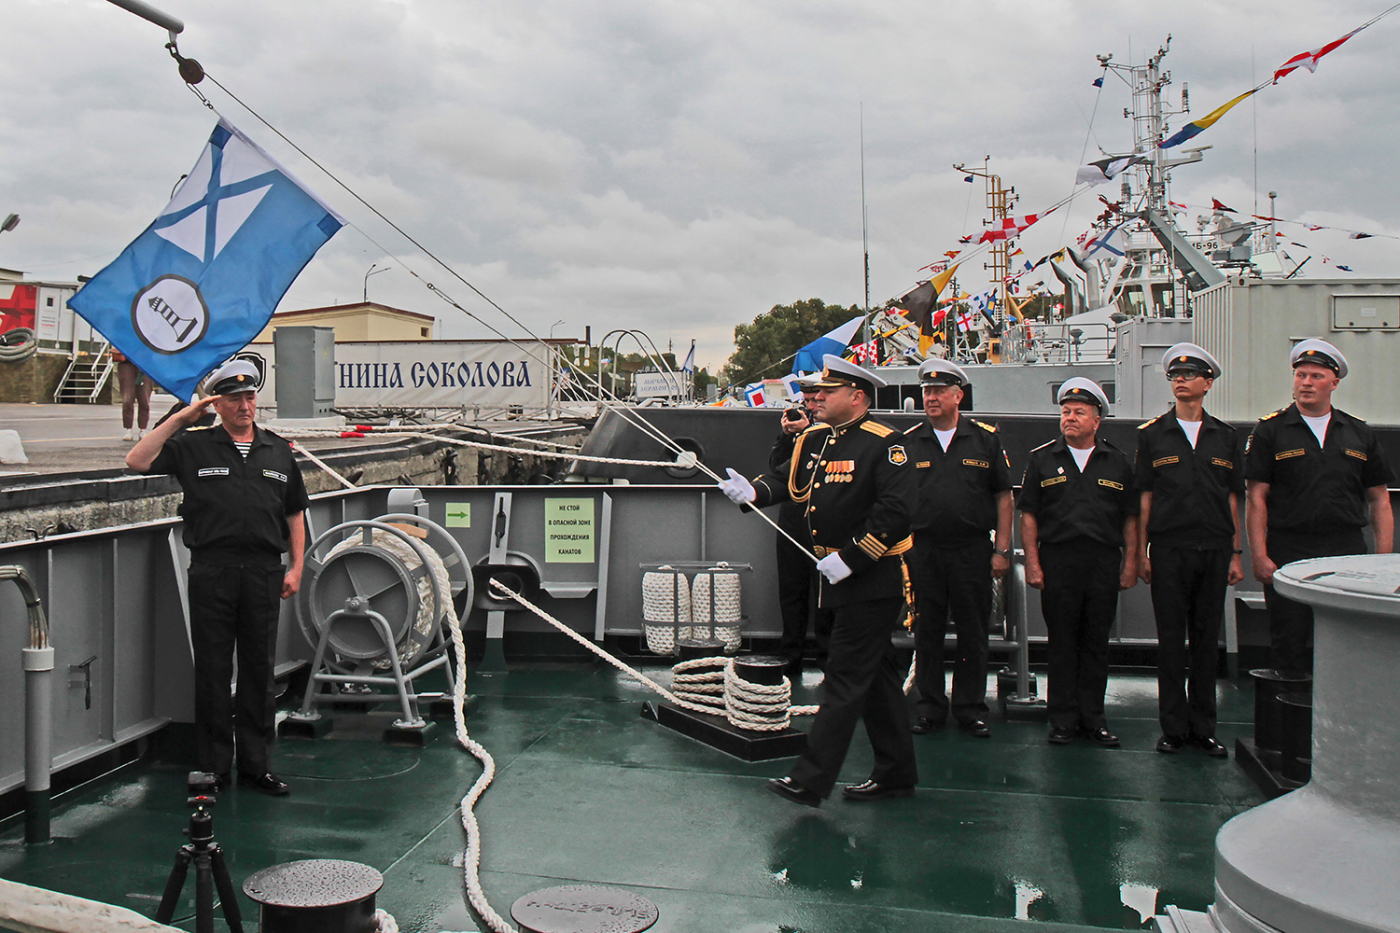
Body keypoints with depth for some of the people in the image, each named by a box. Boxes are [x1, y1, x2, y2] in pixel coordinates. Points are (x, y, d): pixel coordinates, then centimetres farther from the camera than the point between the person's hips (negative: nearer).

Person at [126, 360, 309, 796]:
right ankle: (214, 767, 15)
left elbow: (294, 515, 15)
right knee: (212, 671, 4)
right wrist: (181, 417, -9)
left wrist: (296, 568, 7)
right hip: (212, 573, -2)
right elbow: (137, 461, -9)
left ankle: (255, 764, 18)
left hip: (264, 572, 2)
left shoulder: (279, 452, 12)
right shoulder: (193, 446, 4)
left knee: (259, 670, 8)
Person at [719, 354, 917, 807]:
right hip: (839, 576, 9)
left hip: (873, 579, -9)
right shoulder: (813, 439, 11)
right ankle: (896, 773, 26)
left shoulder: (884, 443, -14)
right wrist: (752, 491, -10)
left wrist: (850, 557, -22)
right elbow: (789, 482, 11)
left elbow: (896, 509, -21)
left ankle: (811, 780, -4)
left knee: (846, 677, -6)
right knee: (875, 674, 15)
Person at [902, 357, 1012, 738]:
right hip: (923, 550, 1)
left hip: (973, 550, -1)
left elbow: (1003, 496, 5)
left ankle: (971, 709, 17)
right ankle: (930, 708, 17)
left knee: (973, 634, 5)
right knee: (927, 633, 7)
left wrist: (1002, 550, -1)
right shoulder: (909, 442, 6)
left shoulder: (985, 439, 4)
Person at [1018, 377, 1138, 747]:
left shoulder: (1117, 462, 10)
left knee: (1097, 642, 7)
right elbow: (1029, 515, 4)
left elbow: (1130, 518, 11)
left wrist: (1130, 563, 4)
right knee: (1062, 643, 2)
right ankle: (1063, 719, 10)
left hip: (1104, 563, 1)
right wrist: (1032, 562, -3)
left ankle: (1093, 717, 16)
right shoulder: (1042, 459, 7)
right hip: (1057, 560, -1)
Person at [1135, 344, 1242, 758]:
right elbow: (1144, 498, 4)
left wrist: (1235, 554, 6)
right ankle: (1173, 727, 10)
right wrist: (1141, 553, -1)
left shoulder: (1225, 437, 10)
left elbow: (1232, 500, 11)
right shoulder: (1152, 434, 5)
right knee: (1171, 640, 1)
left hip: (1214, 550, 2)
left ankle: (1203, 727, 16)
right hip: (1169, 549, -2)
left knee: (1207, 639, 7)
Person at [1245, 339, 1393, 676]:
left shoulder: (1360, 434, 11)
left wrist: (1384, 557, 3)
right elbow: (1256, 497, -2)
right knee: (1289, 646, 2)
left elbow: (1379, 499, 12)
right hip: (1288, 552, -2)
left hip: (1348, 551, 2)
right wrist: (1259, 556, -10)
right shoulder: (1270, 430, 3)